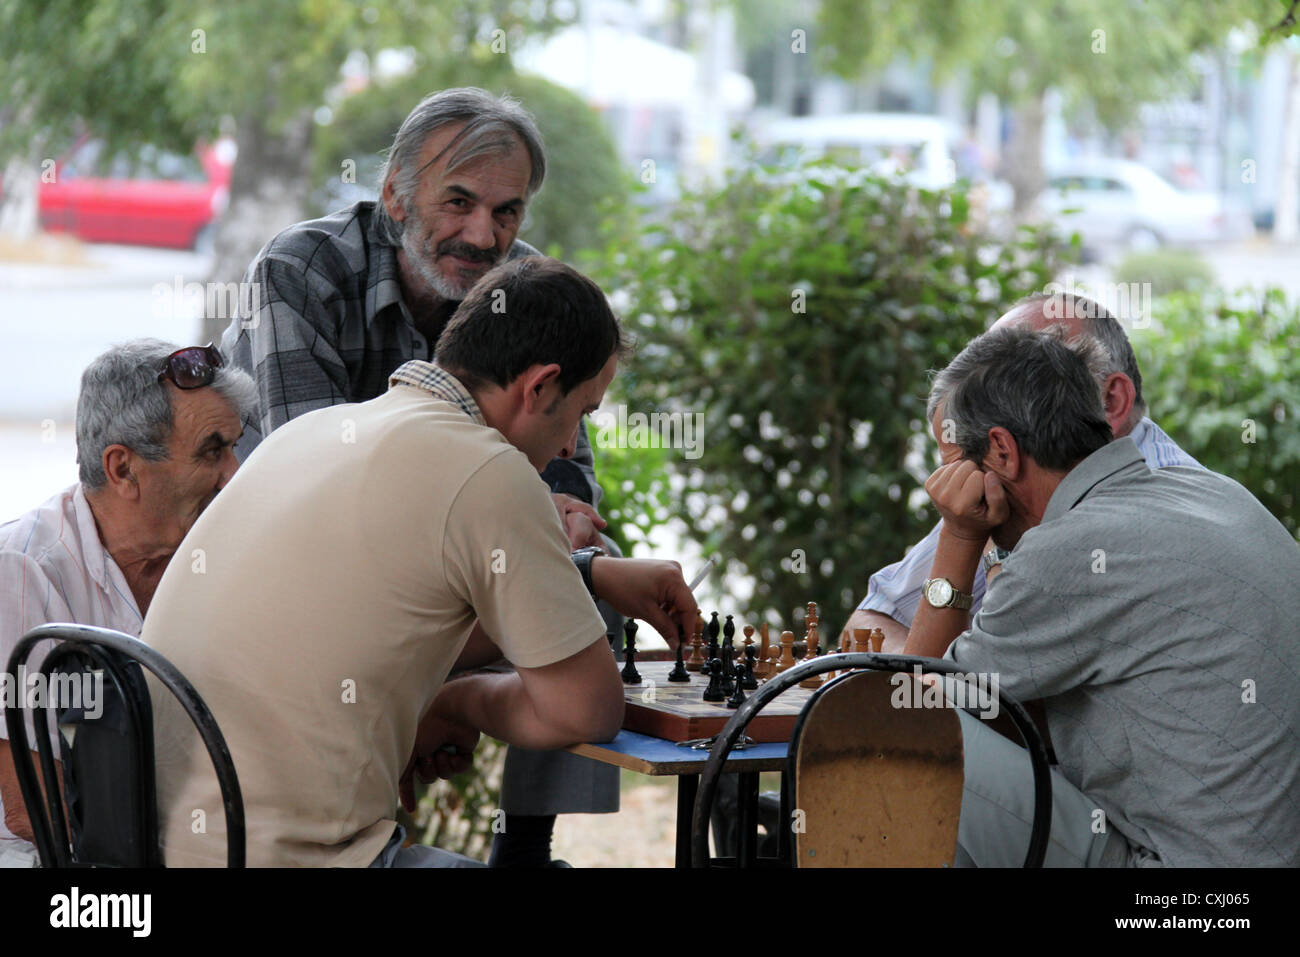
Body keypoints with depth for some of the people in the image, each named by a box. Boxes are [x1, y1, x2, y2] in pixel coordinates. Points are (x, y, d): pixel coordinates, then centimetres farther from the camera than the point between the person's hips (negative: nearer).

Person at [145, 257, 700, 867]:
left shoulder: (314, 429, 14)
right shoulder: (489, 473, -12)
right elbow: (586, 710, -7)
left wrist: (591, 577, 31)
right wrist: (459, 703, 11)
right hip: (281, 854, -9)